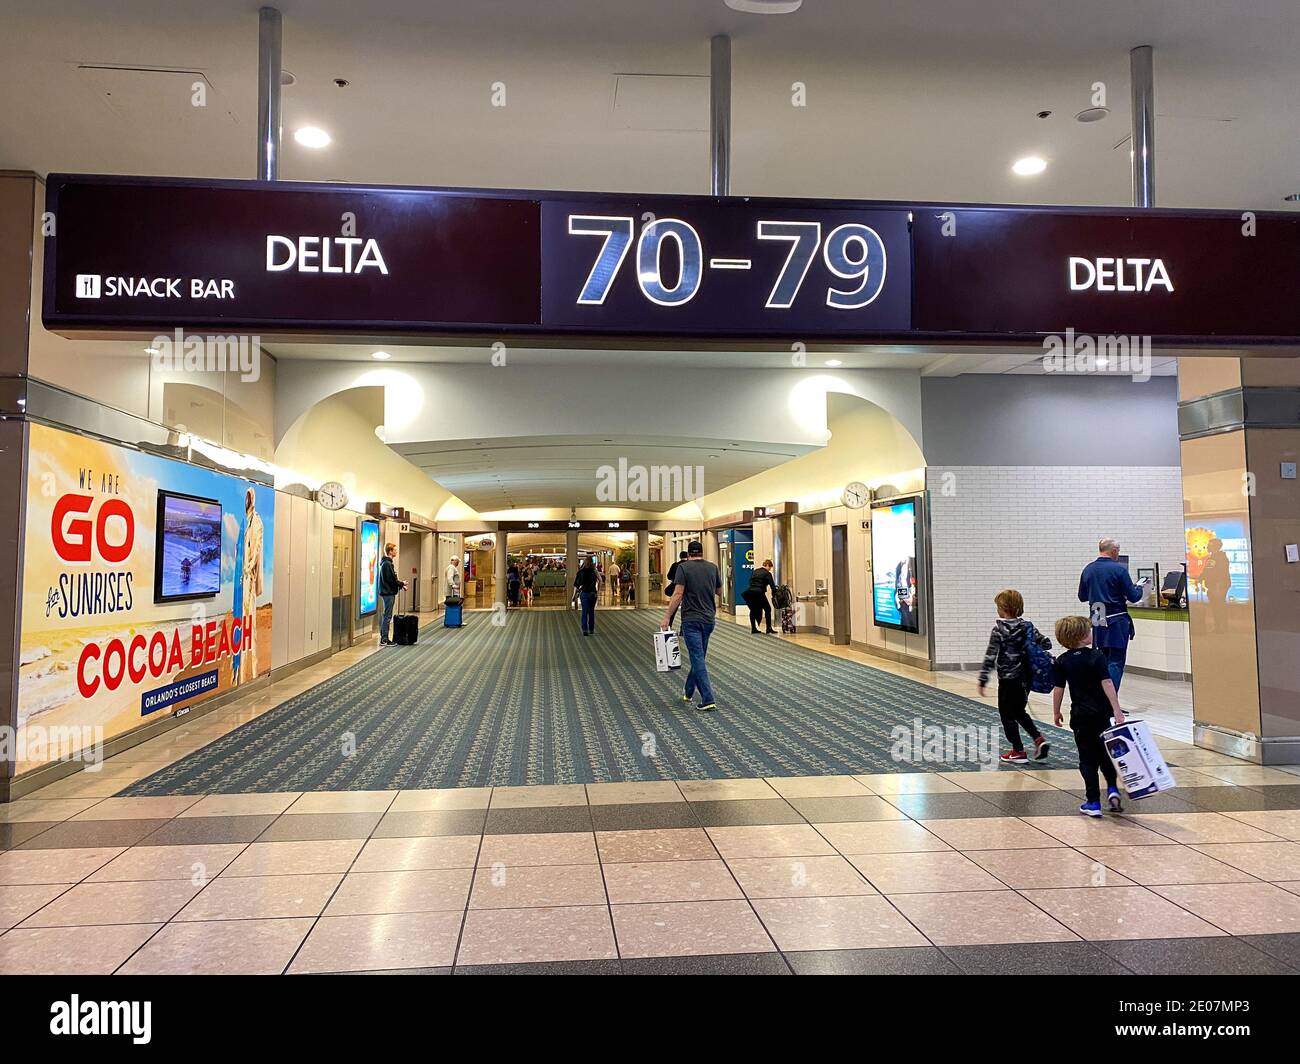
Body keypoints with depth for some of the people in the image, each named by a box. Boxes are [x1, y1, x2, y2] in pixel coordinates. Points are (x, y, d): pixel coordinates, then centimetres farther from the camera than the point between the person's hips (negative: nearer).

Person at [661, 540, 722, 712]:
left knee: (698, 659, -7)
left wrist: (667, 617, -10)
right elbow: (719, 591, 20)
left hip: (691, 620, -5)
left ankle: (708, 700, -13)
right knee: (698, 657, 19)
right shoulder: (713, 567, 7)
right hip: (709, 619, 5)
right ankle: (689, 693, 33)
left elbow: (678, 594, -14)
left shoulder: (684, 567, -7)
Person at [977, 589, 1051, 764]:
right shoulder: (1027, 626, 2)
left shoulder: (999, 629, -14)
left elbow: (990, 656, -17)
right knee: (1019, 711, 23)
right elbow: (1046, 643, 4)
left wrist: (983, 680, -14)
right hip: (1025, 678, 6)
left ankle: (1018, 751, 12)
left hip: (1008, 679, -6)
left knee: (1007, 715, 8)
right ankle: (1039, 739, 9)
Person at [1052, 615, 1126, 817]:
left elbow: (1058, 689, -1)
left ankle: (1093, 803, 8)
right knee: (1105, 753, 22)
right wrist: (1117, 710, -15)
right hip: (1101, 713, 0)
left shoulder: (1062, 662, -2)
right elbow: (1107, 683, -14)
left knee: (1088, 760, 7)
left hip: (1080, 716, 0)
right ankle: (1112, 789, 9)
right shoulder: (1097, 656, -7)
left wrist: (1056, 712, 10)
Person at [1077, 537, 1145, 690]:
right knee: (1116, 662, -2)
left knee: (1103, 659, 17)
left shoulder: (1087, 569, 4)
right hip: (1117, 622, -5)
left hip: (1097, 622, 5)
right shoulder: (1119, 569, -12)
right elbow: (1133, 597, -9)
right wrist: (1139, 588, 12)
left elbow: (1082, 597, 12)